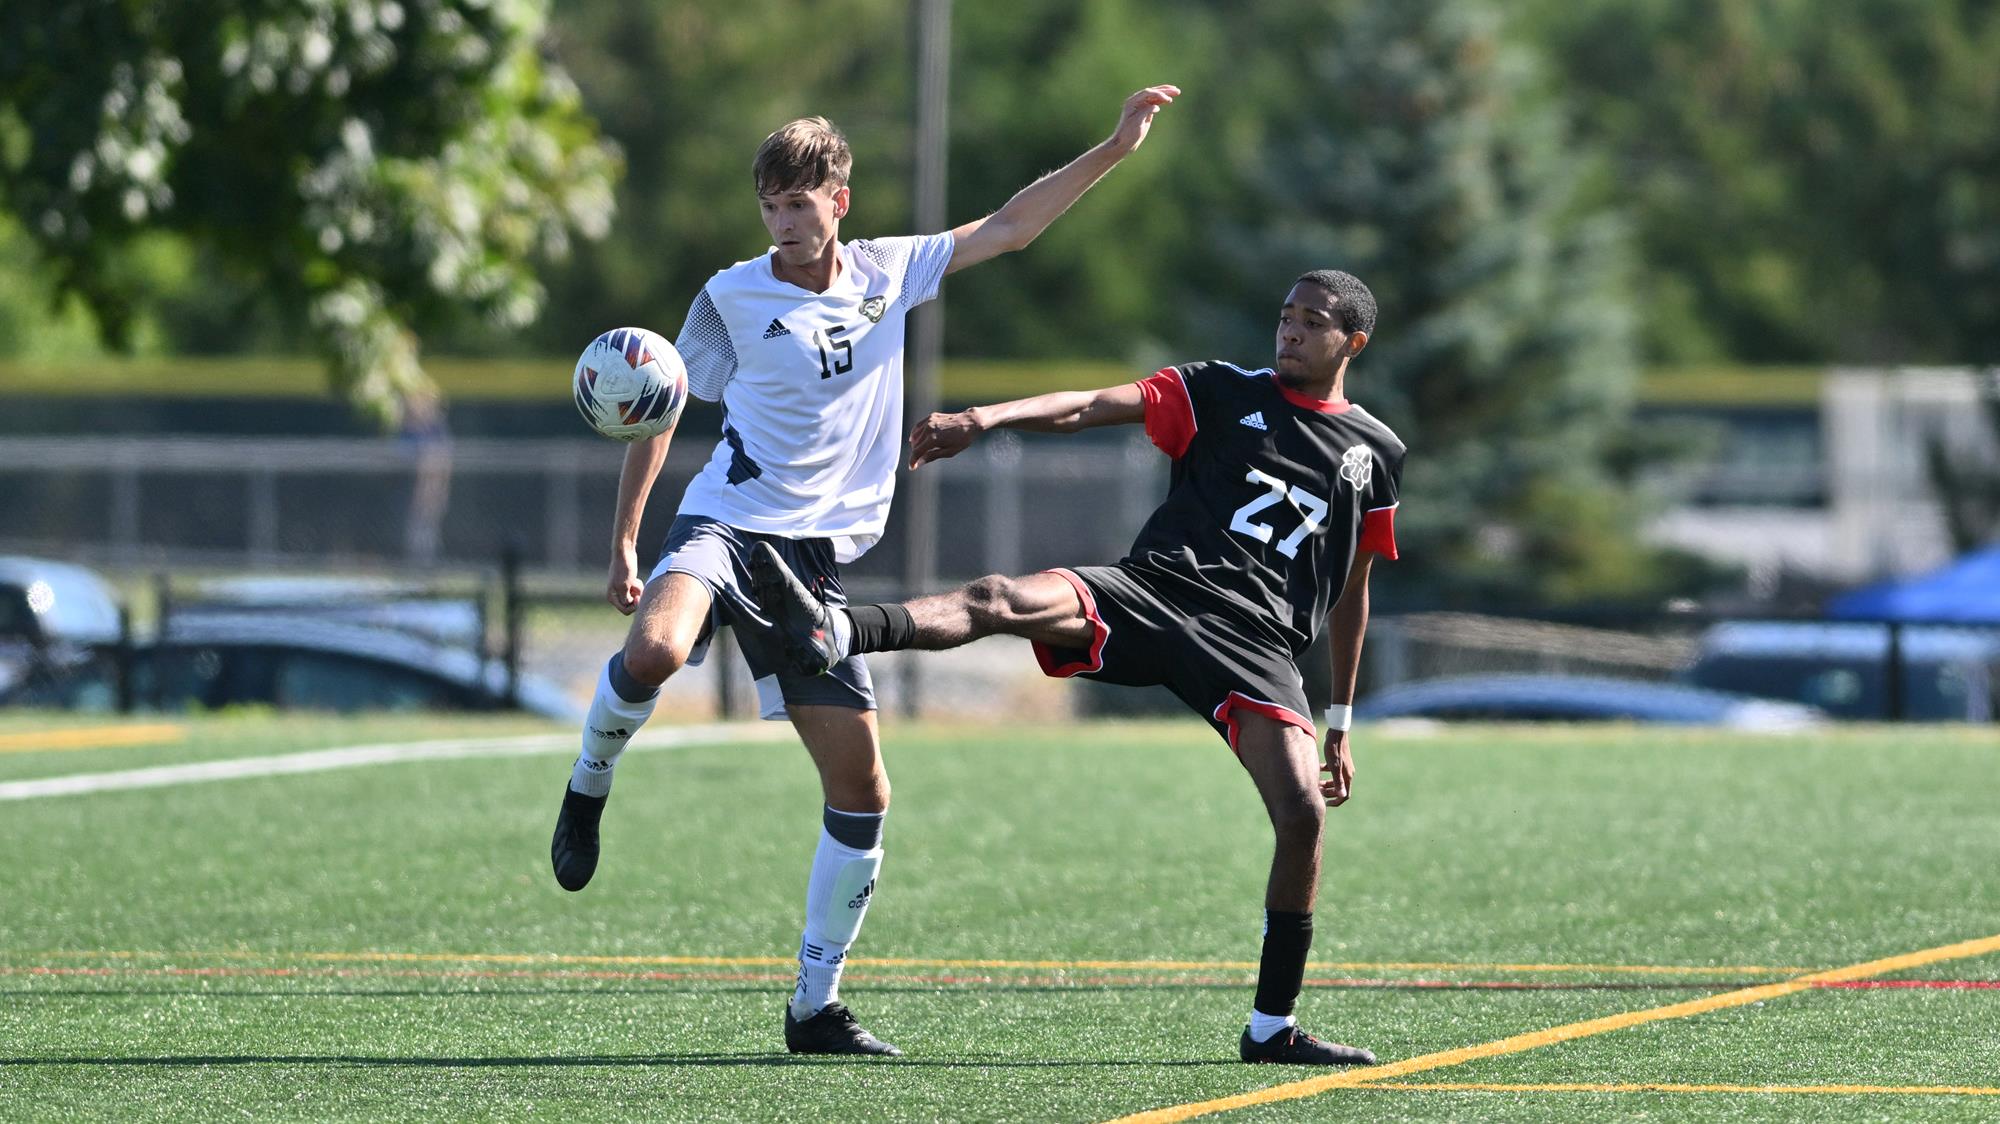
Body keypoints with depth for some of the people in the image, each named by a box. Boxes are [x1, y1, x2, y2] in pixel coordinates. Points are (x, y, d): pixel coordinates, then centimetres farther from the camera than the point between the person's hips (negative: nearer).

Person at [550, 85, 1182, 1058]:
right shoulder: (732, 297, 0)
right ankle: (588, 788, -5)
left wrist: (1114, 149, 11)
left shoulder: (887, 273, 9)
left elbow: (1007, 228, 17)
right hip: (725, 527, -4)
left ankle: (816, 1006, 10)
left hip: (816, 558, 4)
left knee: (861, 787, -1)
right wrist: (622, 541, 4)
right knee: (653, 652, -38)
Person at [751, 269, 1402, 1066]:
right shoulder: (1222, 394, 12)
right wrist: (984, 419, -20)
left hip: (1256, 637, 1)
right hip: (1156, 589, -1)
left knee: (1302, 809, -18)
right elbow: (1090, 407, -2)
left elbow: (1351, 593, 25)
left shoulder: (1376, 454, 18)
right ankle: (832, 633, -55)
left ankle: (1272, 1026, -3)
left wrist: (1341, 722, 25)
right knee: (1000, 601, -28)